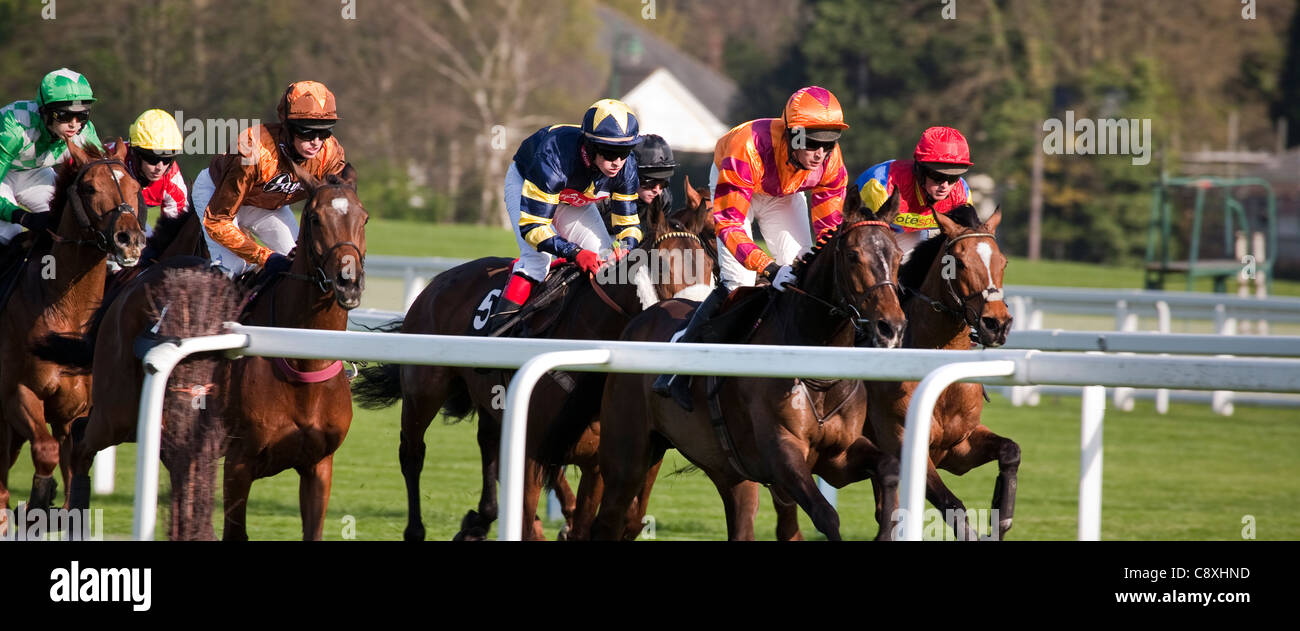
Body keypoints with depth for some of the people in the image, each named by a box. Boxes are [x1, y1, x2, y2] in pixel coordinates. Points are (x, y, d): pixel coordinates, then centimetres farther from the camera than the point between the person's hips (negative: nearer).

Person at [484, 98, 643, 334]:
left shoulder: (626, 167, -30)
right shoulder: (555, 159, -45)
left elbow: (628, 223, -17)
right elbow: (531, 225, -43)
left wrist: (624, 251, -40)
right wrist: (575, 253, -55)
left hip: (575, 198, 5)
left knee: (603, 257, -11)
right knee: (537, 258, -27)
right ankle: (499, 329, -26)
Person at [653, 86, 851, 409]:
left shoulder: (829, 161, -30)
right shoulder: (748, 150, -45)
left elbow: (830, 225, -16)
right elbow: (729, 224, -44)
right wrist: (770, 269, -56)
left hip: (784, 195, 5)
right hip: (735, 186, -5)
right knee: (738, 281, -19)